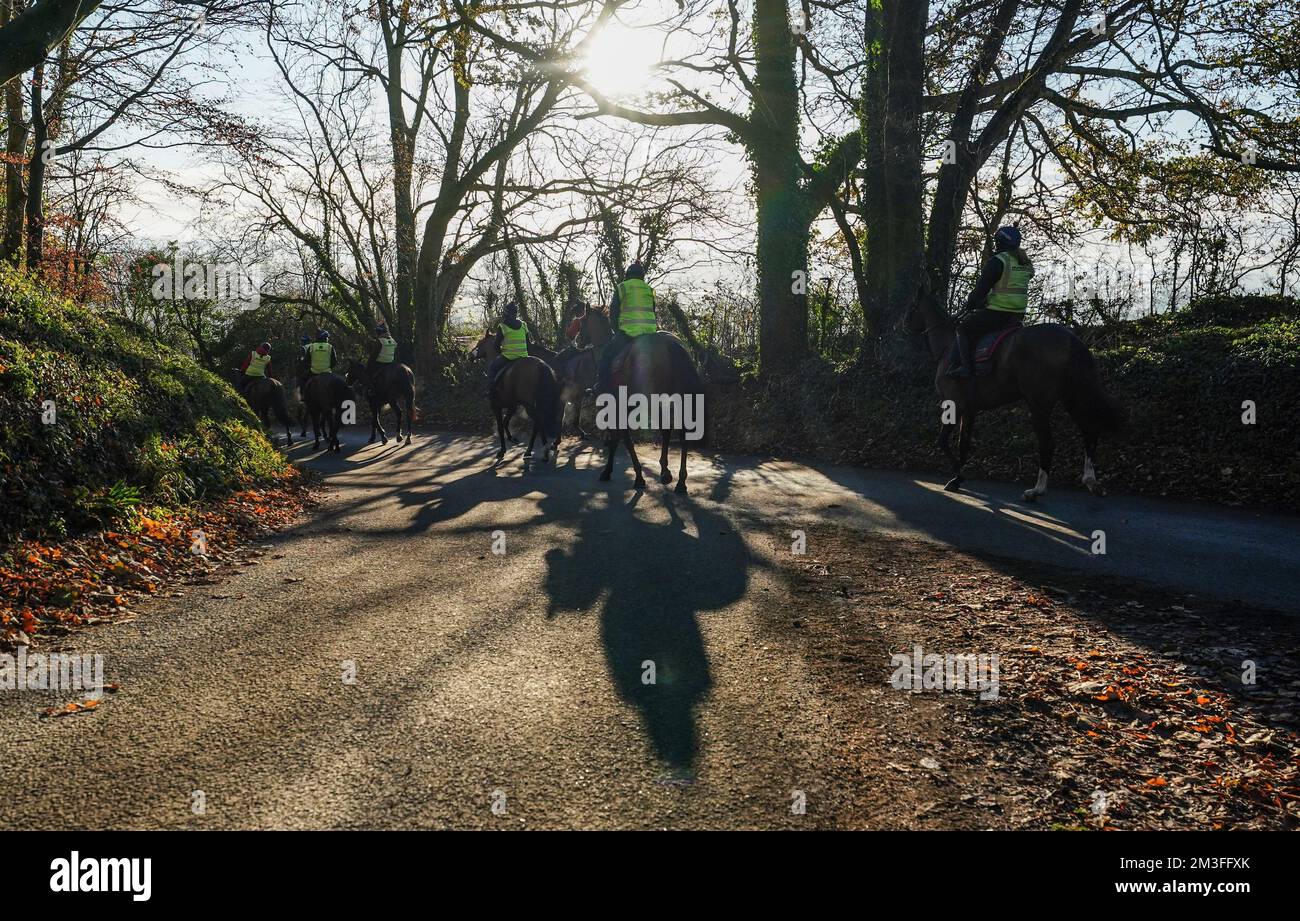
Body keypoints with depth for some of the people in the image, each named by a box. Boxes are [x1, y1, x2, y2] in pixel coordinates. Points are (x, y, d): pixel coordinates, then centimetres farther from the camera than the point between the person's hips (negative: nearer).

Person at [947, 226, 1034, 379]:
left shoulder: (997, 261, -12)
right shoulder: (1026, 263, 13)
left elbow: (981, 288, -10)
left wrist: (969, 305, 7)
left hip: (997, 314, -8)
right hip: (1018, 316, 8)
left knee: (963, 329, 8)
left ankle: (965, 366, -2)